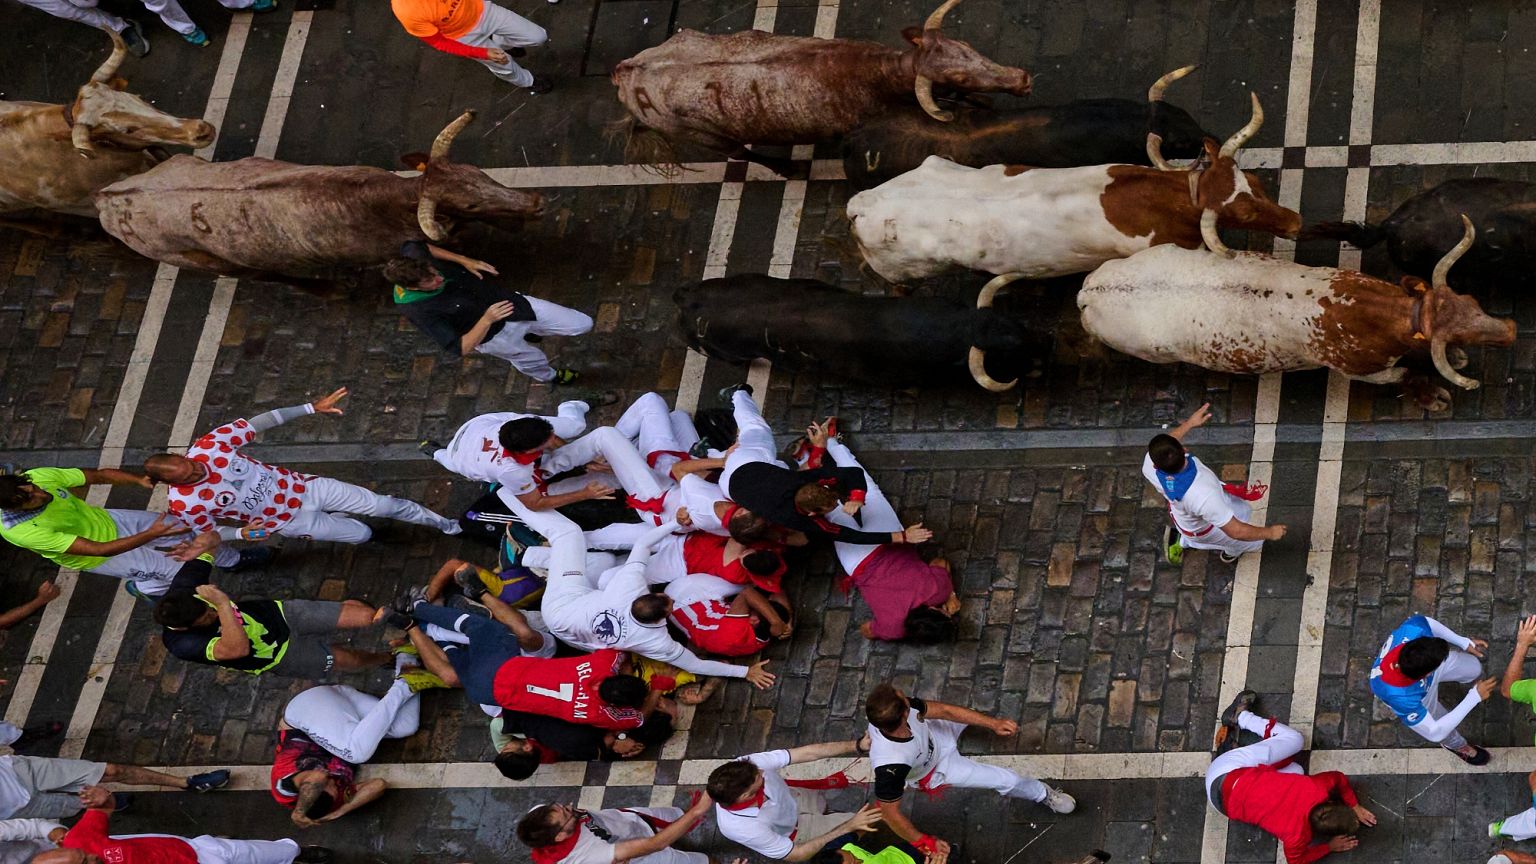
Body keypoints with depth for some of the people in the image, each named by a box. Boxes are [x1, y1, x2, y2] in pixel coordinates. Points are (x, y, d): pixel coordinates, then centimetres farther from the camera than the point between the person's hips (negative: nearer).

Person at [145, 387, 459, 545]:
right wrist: (243, 532, -28)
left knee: (384, 505, 2)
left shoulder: (208, 445, -22)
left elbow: (258, 423, -14)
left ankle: (445, 524, 29)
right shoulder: (185, 504, -25)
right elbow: (210, 535, -7)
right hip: (289, 520, -2)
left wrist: (313, 407, -18)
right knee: (361, 535, 9)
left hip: (301, 487, 2)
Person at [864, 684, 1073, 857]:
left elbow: (943, 710, -21)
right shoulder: (891, 764, -49)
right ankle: (1042, 794, 36)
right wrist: (924, 842, -29)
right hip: (937, 768, -4)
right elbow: (890, 812, -36)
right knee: (1006, 780, 3)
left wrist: (993, 723, -21)